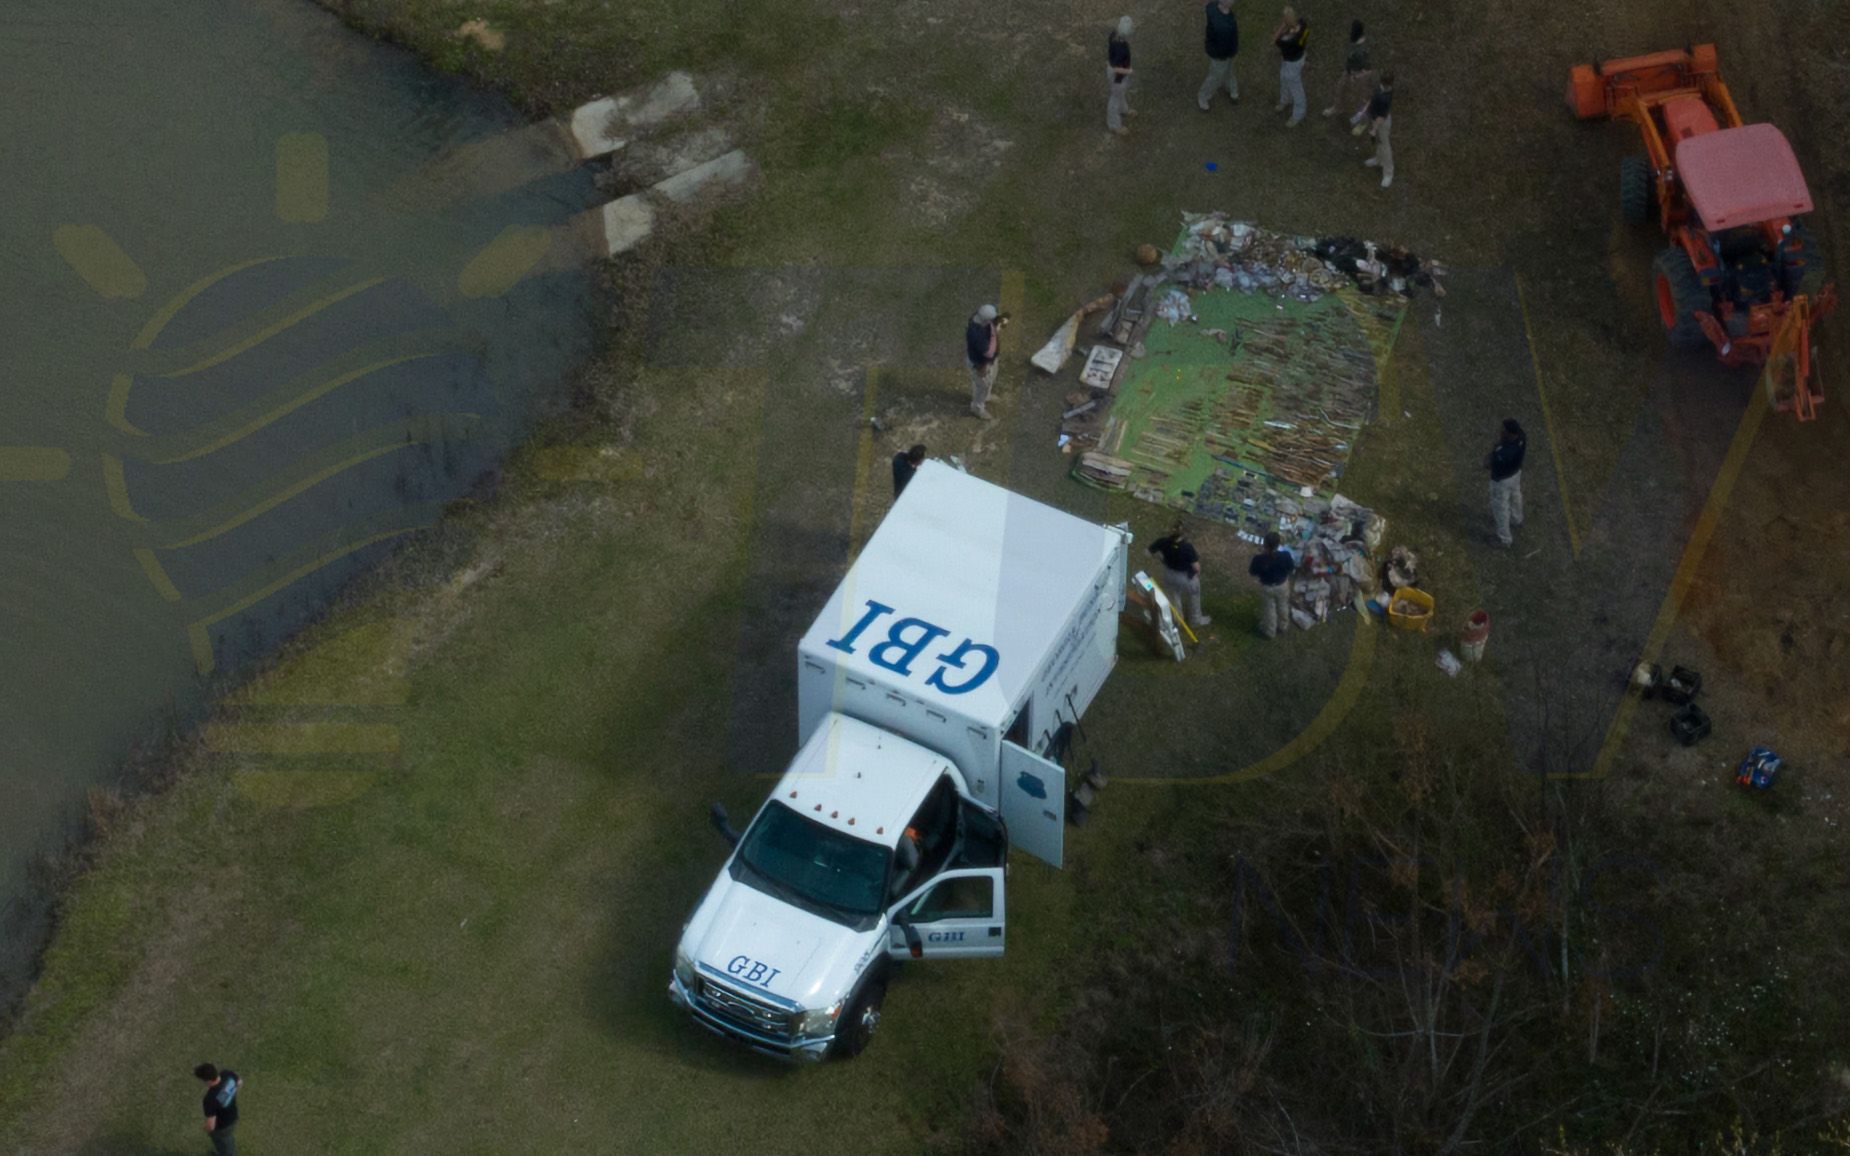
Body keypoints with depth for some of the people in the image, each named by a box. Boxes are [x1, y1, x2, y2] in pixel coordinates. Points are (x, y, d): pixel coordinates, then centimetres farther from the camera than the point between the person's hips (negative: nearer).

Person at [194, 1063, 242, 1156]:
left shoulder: (210, 1099, -44)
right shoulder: (228, 1073, -28)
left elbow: (211, 1125, -32)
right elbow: (240, 1083, -3)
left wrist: (207, 1130, -8)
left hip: (221, 1127, -6)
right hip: (233, 1117, 6)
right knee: (229, 1138, 38)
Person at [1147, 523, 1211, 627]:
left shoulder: (1164, 542, -27)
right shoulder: (1187, 547, -38)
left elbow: (1150, 550, -8)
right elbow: (1196, 567, -28)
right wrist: (1198, 573, -4)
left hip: (1170, 574, 4)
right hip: (1186, 577, -4)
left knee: (1174, 595, 31)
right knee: (1193, 597, 26)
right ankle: (1196, 619, 48)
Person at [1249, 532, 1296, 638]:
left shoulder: (1259, 559, -32)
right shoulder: (1285, 556, -29)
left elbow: (1252, 572, -13)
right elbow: (1291, 568, -9)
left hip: (1266, 588, -1)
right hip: (1282, 585, 1)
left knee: (1269, 609, 24)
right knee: (1283, 606, 30)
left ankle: (1270, 631, 45)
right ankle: (1283, 625, 55)